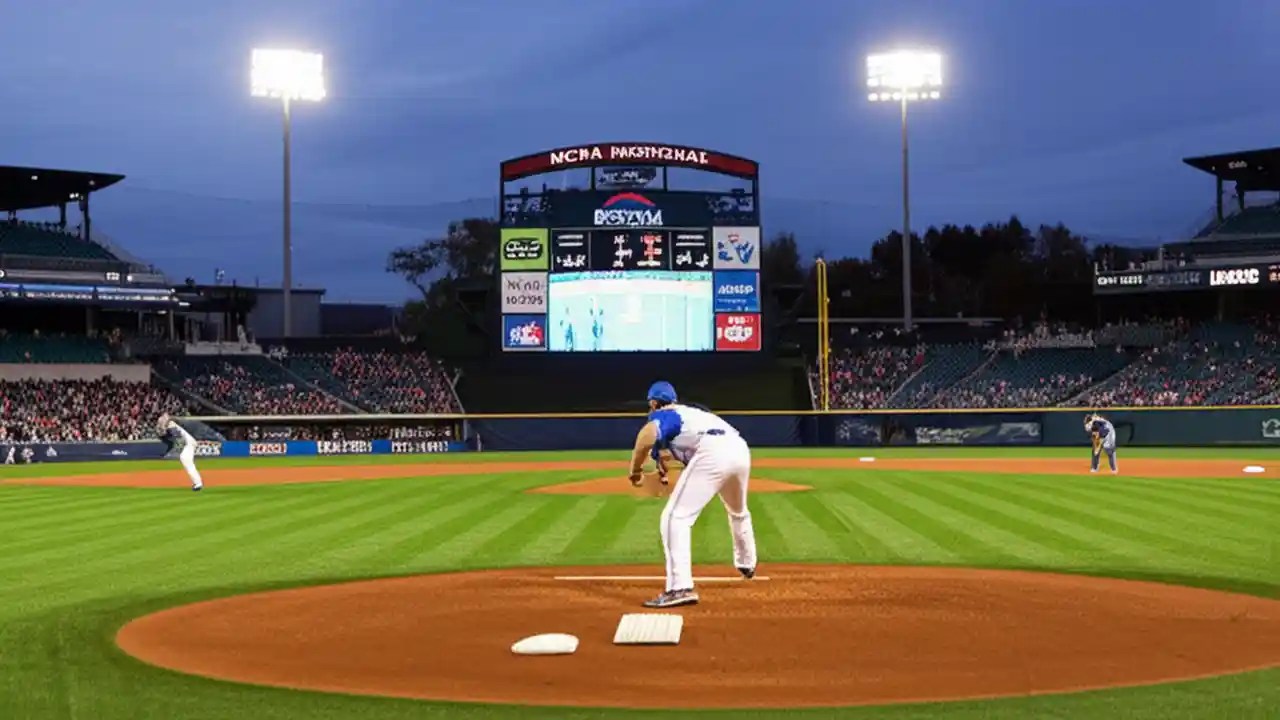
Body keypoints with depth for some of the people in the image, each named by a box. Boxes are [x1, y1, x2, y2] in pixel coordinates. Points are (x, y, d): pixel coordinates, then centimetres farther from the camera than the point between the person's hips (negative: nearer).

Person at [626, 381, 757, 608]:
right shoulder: (690, 411, 35)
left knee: (675, 517, -7)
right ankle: (747, 564, 57)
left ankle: (681, 588, -21)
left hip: (712, 454, -8)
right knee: (738, 512, 35)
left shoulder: (661, 415, 12)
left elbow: (647, 434, -9)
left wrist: (635, 470, 0)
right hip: (740, 449, 8)